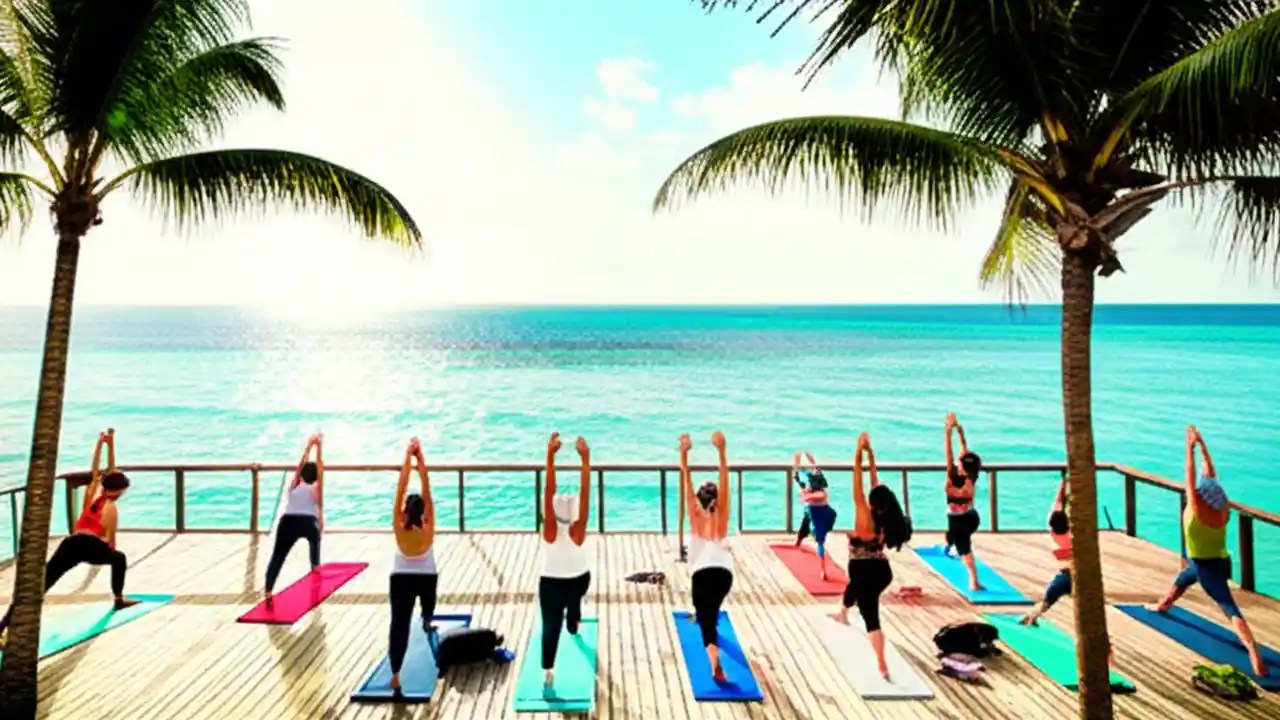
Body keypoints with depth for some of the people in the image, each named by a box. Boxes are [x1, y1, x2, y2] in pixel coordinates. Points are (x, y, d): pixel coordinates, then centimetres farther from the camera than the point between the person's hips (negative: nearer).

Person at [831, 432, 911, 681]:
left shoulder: (866, 520, -23)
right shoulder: (887, 520, -6)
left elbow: (858, 491, -24)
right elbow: (876, 484, -1)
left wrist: (858, 456, -23)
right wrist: (870, 456, 2)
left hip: (865, 574, -7)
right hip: (882, 571, 7)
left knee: (871, 617, 8)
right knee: (853, 586, 30)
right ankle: (843, 614, 47)